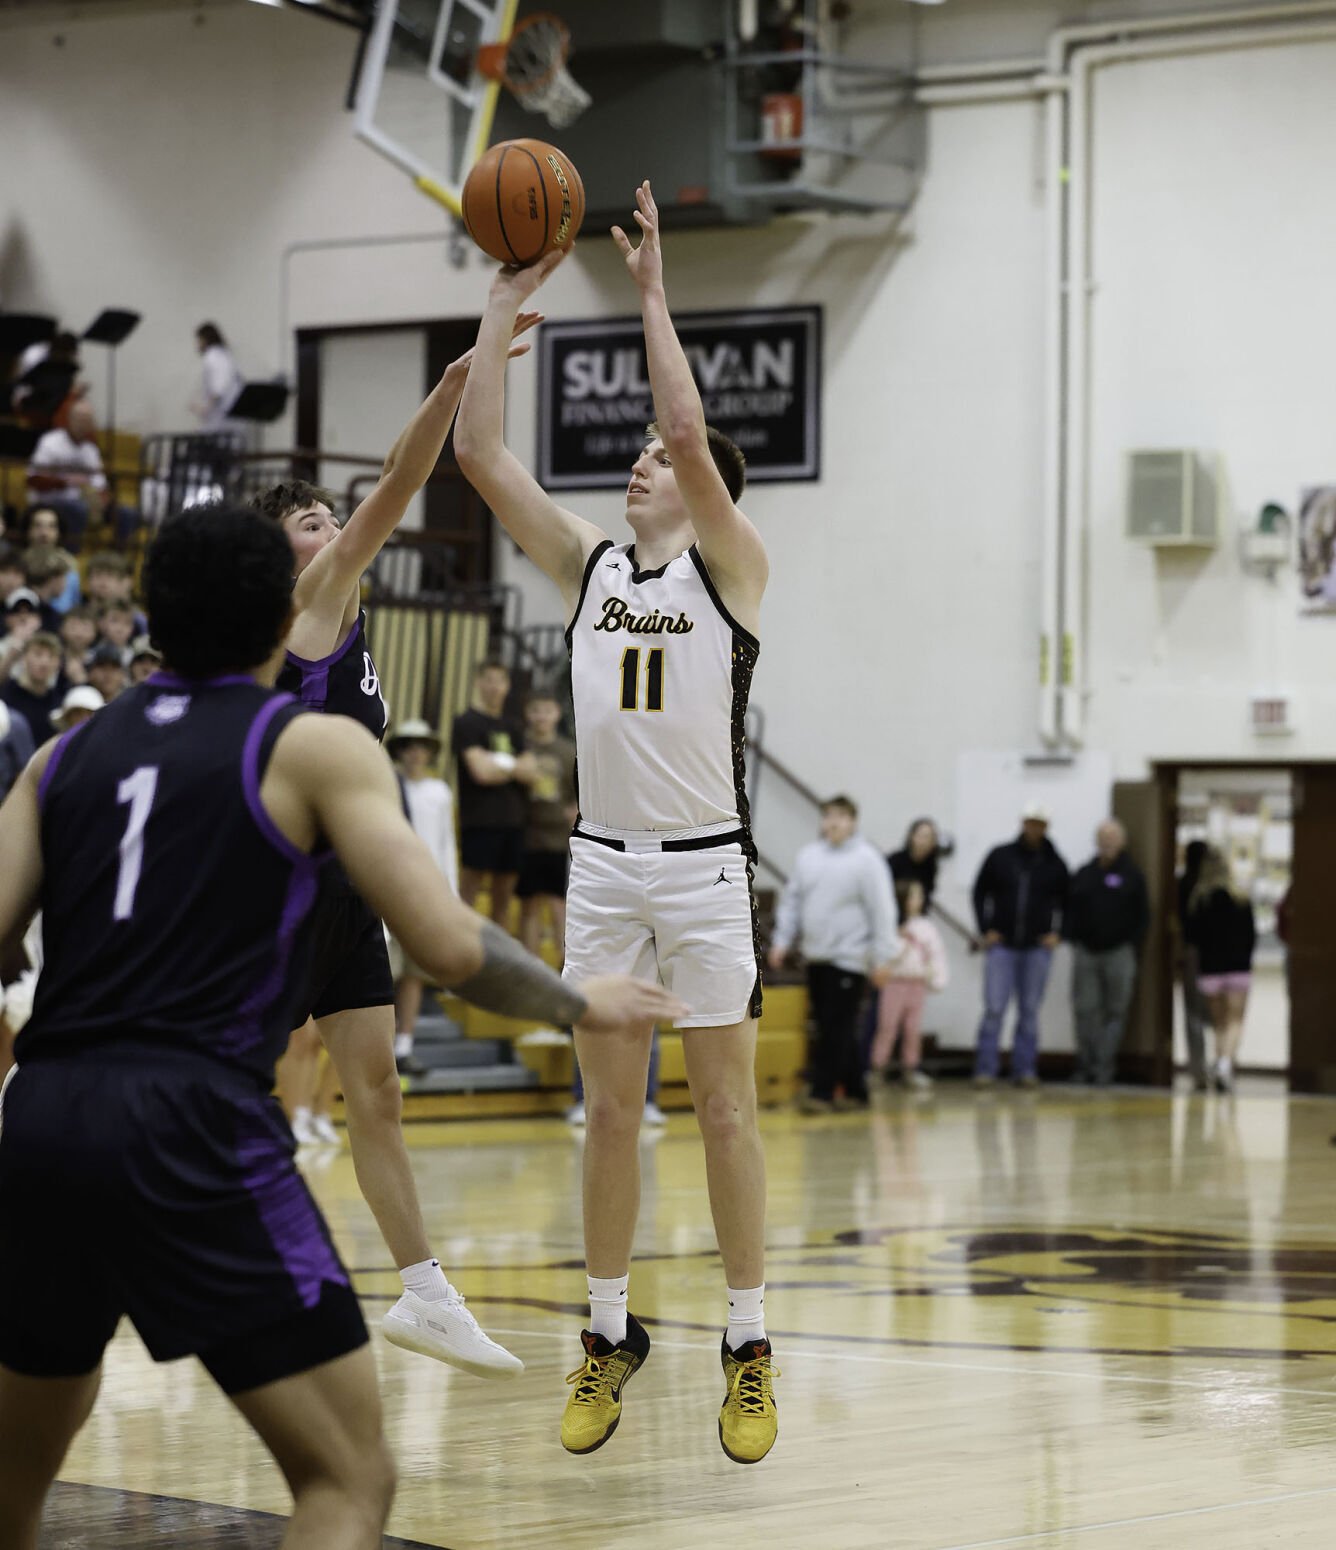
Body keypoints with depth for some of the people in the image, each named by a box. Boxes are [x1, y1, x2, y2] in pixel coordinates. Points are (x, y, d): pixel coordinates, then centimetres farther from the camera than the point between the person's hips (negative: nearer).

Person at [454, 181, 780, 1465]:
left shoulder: (730, 568, -3)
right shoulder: (588, 563, 10)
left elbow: (693, 434, -19)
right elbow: (480, 455, 3)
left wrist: (651, 289, -15)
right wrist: (506, 300, 1)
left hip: (704, 865, -4)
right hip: (602, 863, 4)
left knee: (722, 1107, 0)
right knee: (610, 1108, 8)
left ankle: (747, 1346, 7)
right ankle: (610, 1334, 17)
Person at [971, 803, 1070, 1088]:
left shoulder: (1054, 864, 4)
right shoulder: (1000, 857, 2)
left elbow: (1067, 902, 12)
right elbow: (980, 892, 9)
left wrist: (1058, 933, 0)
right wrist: (985, 929, 1)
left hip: (1038, 947, 1)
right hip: (1001, 945, -1)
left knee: (1030, 1011, 5)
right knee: (994, 1008, -6)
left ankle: (1025, 1069, 10)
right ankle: (985, 1069, -3)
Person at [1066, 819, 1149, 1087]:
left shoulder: (1132, 875, 5)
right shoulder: (1084, 875, 12)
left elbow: (1142, 917, 4)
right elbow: (1071, 911, 13)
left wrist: (1132, 947, -5)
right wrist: (1071, 938, -1)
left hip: (1119, 954, -2)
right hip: (1086, 952, 2)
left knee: (1115, 1012, -2)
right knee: (1085, 1010, -3)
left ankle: (1105, 1066, -2)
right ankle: (1086, 1064, 4)